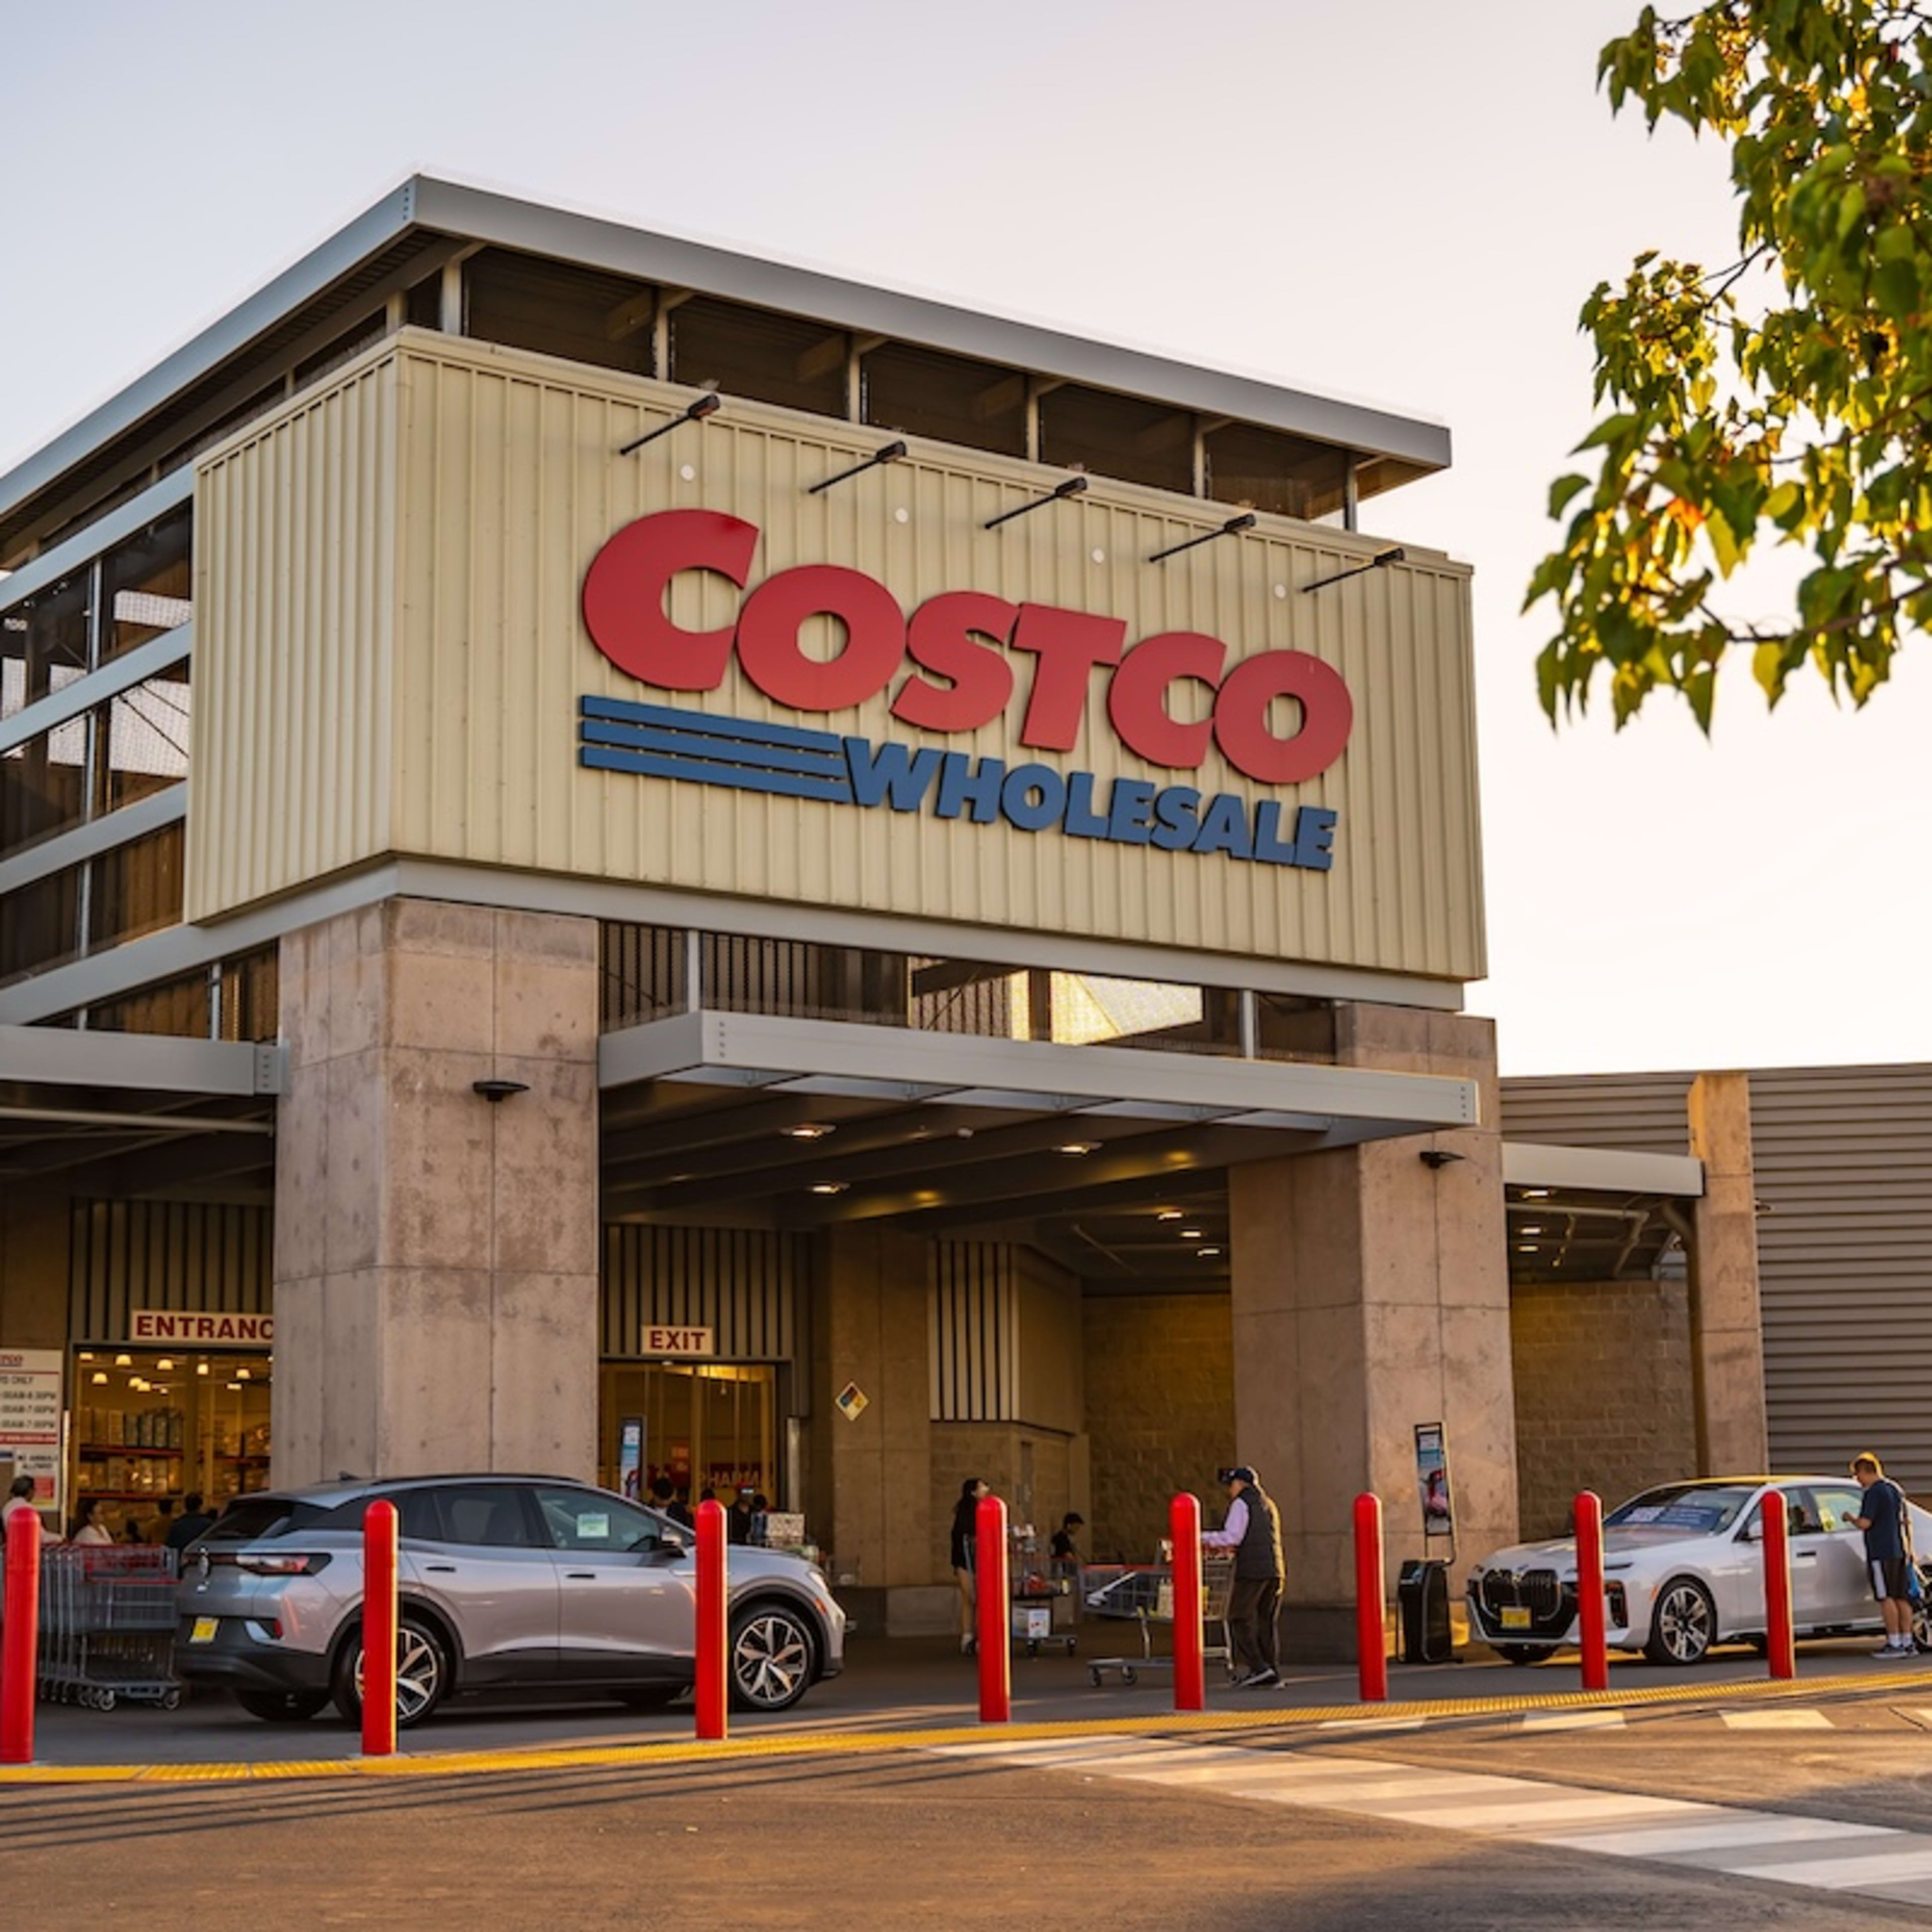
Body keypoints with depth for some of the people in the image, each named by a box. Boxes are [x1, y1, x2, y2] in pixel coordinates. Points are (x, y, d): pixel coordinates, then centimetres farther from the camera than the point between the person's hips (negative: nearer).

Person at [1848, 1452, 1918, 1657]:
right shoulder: (1896, 1489, 16)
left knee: (1886, 1598, -5)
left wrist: (1851, 1518, 1)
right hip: (1900, 1552, 8)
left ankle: (1894, 1644, -7)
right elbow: (1906, 1522, 21)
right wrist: (1909, 1549, 27)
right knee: (1901, 1598, 8)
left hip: (1882, 1553, -8)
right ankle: (1907, 1643, 9)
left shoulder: (1874, 1493, -12)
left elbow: (1865, 1523, -18)